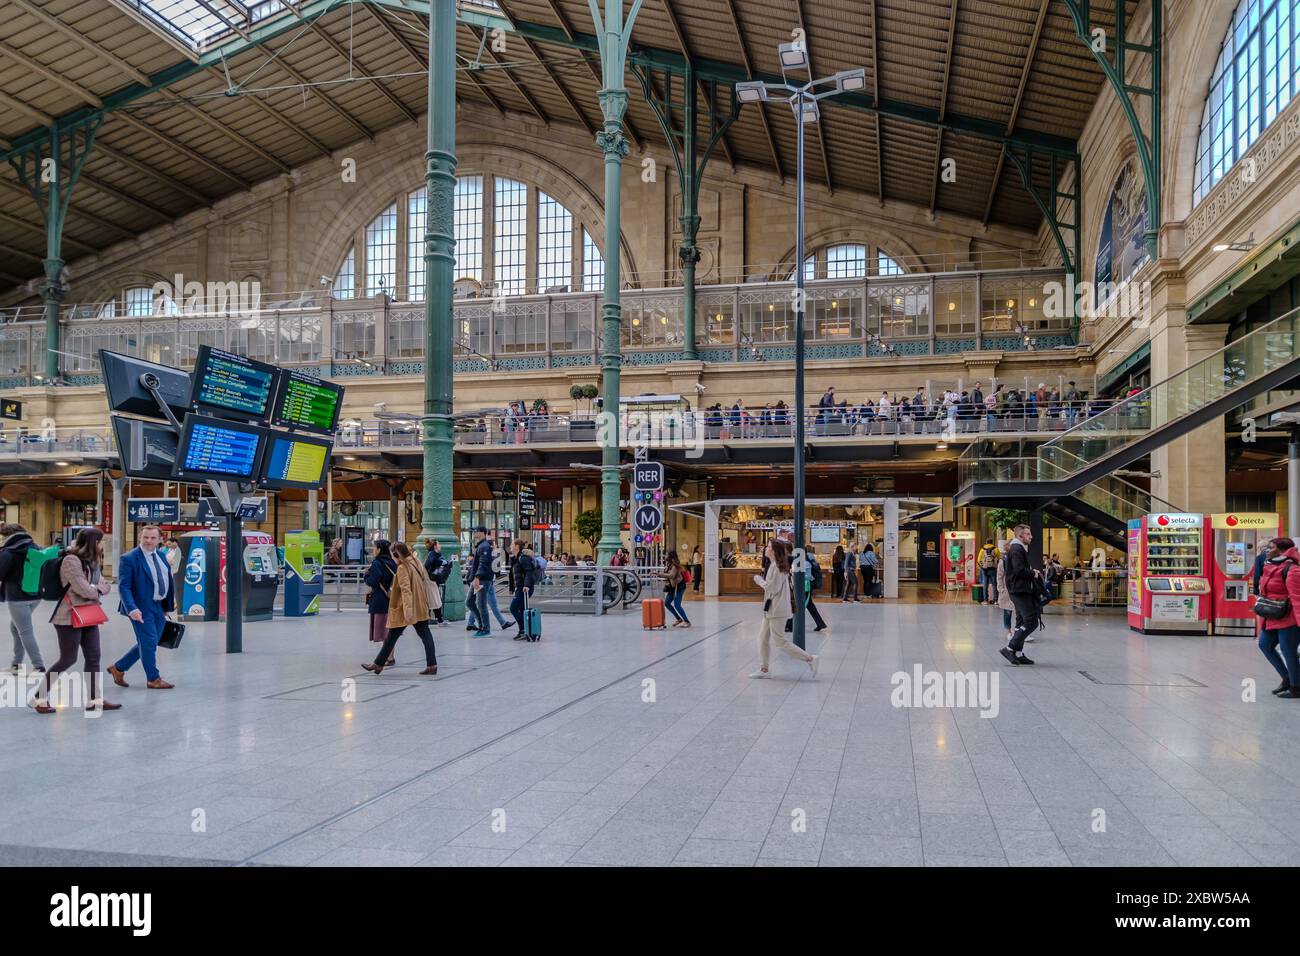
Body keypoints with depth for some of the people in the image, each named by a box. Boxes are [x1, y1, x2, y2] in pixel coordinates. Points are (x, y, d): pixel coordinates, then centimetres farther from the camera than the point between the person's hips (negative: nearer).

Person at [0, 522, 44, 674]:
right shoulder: (35, 548, 7)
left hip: (18, 597, -7)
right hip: (35, 594, 7)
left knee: (26, 632, -3)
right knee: (15, 627, 22)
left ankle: (39, 666, -6)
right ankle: (17, 663, 24)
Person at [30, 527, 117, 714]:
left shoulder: (91, 561, 12)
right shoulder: (71, 560, -16)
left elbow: (105, 585, 10)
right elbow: (83, 589, -21)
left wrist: (95, 589, -11)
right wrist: (97, 591, -2)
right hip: (70, 617, -9)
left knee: (93, 657, 6)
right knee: (68, 659, -3)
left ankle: (93, 699, 12)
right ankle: (39, 697, 12)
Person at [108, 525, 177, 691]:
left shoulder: (161, 556, 9)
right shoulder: (129, 559, -12)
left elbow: (169, 581, 16)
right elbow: (123, 586, -17)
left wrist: (168, 606, 15)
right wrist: (132, 609, -28)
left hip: (159, 607, 7)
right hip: (141, 608, -7)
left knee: (147, 644, 14)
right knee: (149, 643, -2)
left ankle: (118, 668, 31)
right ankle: (153, 679, 12)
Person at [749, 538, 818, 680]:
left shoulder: (776, 567, -19)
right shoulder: (774, 565, 12)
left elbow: (772, 588, -21)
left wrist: (758, 580, -10)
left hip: (777, 610, -10)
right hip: (771, 608, 10)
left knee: (780, 641, -4)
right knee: (763, 638, 13)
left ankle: (809, 658, 1)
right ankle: (763, 669, 18)